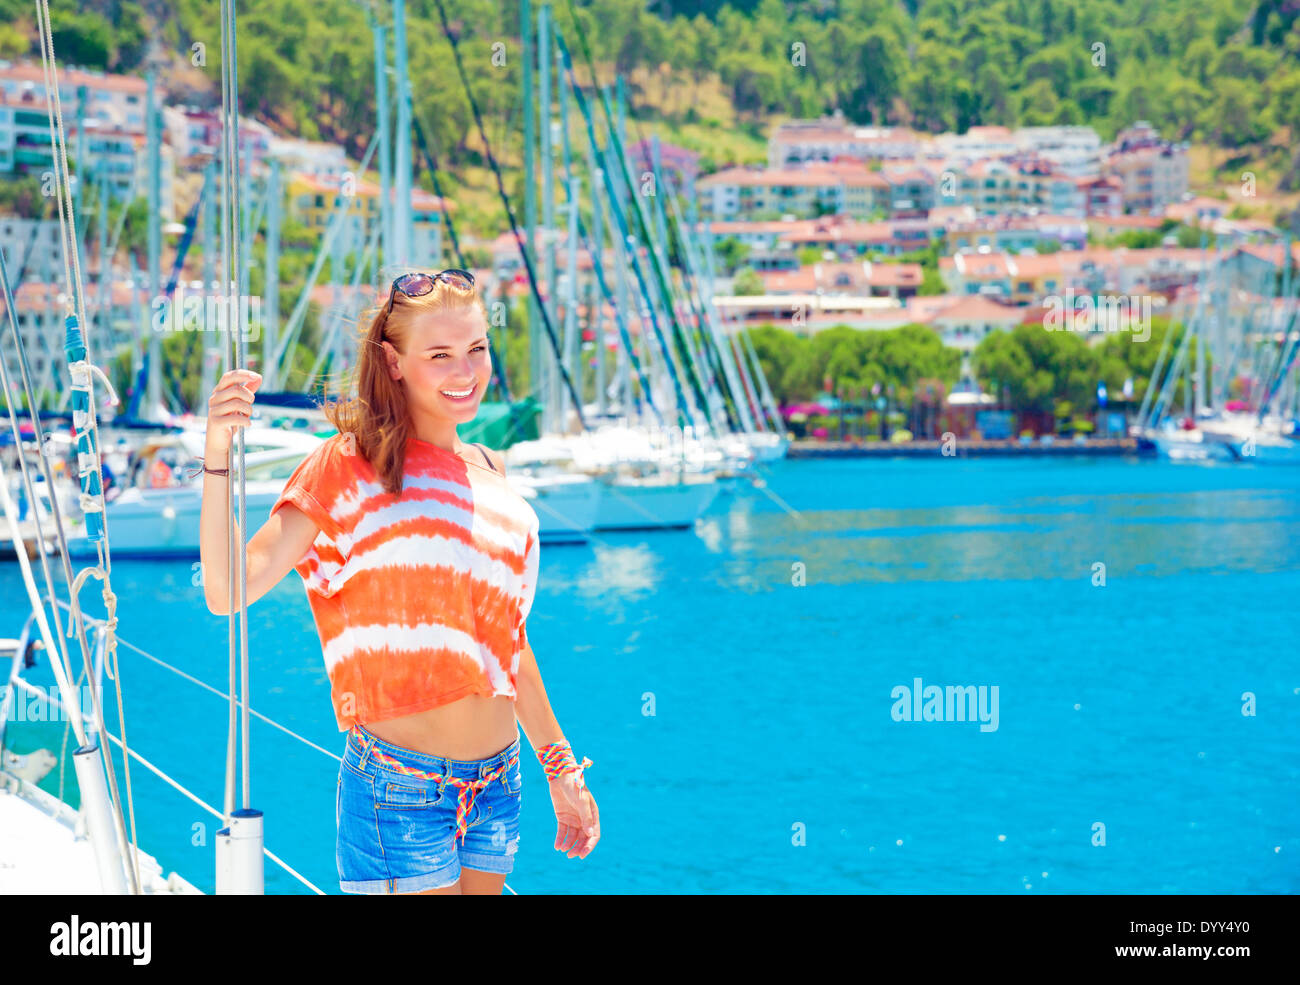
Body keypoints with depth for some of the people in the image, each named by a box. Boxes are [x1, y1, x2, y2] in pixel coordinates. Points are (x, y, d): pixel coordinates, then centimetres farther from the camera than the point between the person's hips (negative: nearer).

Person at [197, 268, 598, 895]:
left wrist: (560, 769, 22)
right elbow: (227, 590, -17)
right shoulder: (350, 465, -6)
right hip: (400, 788, -6)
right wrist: (218, 454, -27)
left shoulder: (488, 473, 12)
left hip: (497, 788, 6)